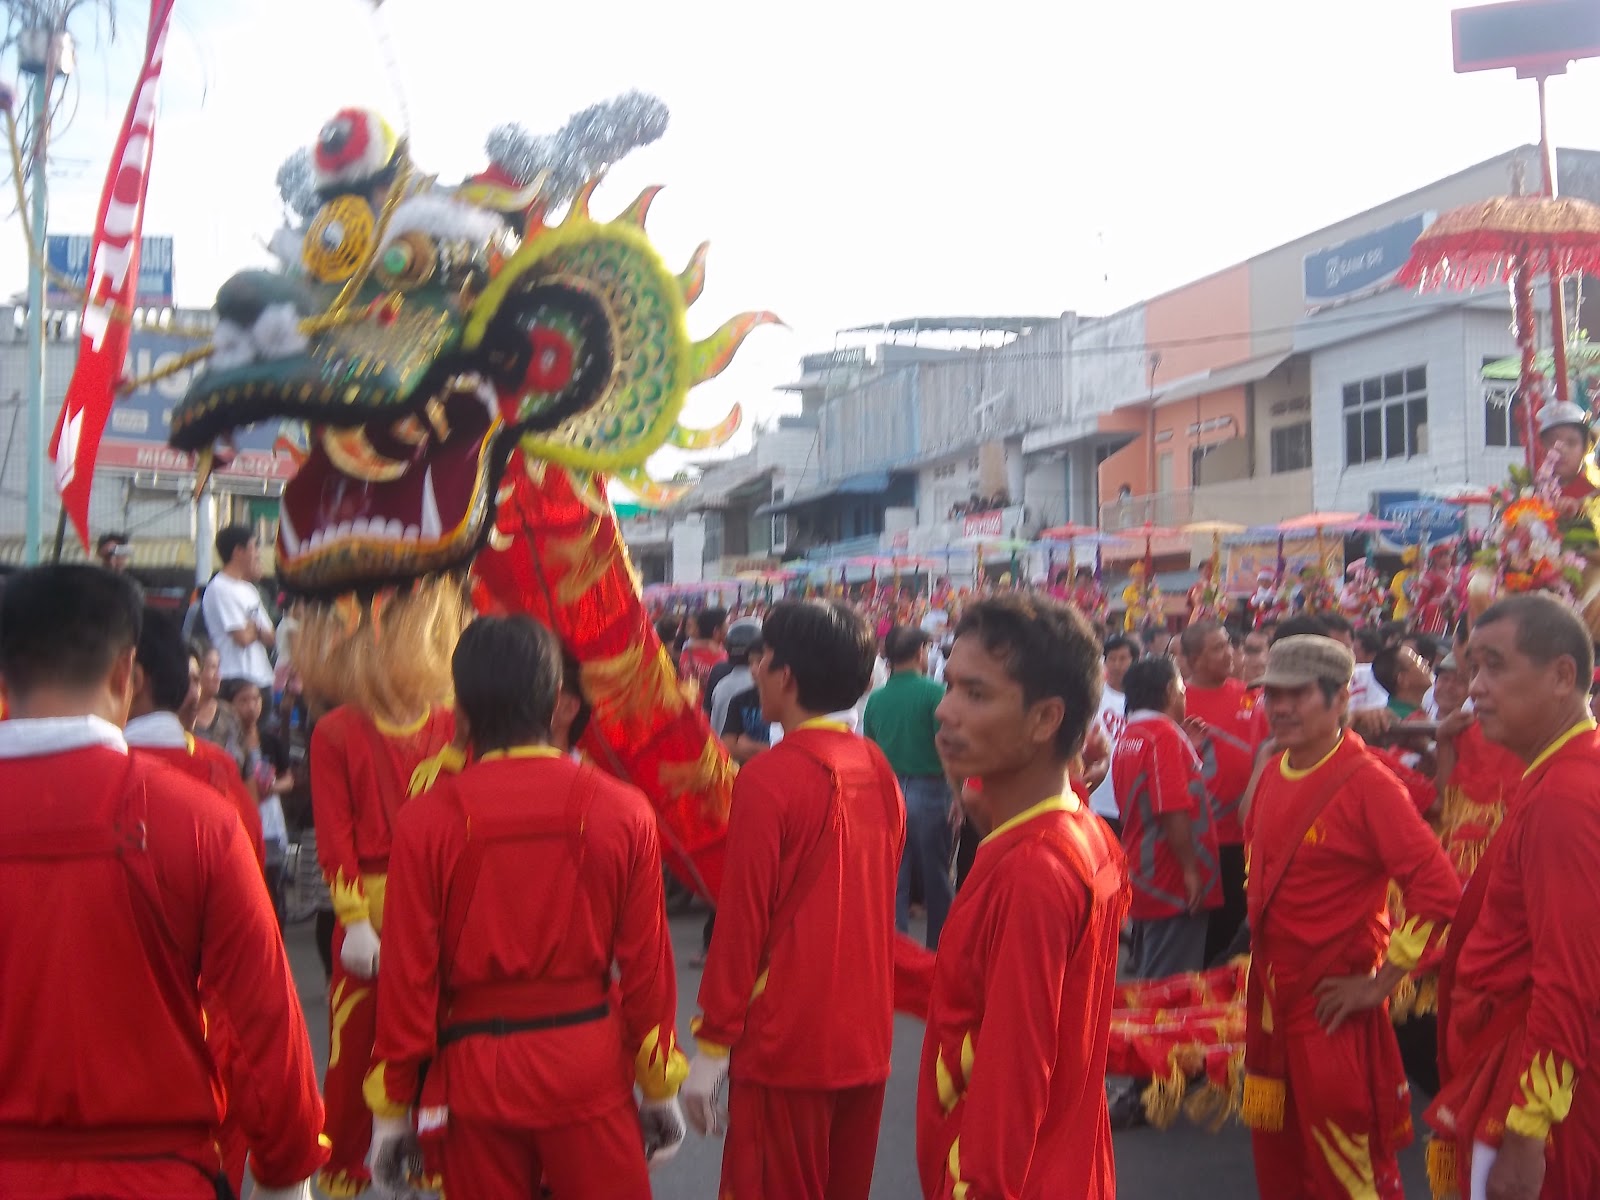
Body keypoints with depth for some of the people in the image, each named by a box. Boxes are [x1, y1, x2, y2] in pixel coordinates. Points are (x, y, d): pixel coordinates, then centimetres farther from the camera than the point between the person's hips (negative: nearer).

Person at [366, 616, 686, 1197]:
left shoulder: (425, 820, -11)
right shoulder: (623, 811, -9)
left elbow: (407, 976, -7)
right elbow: (647, 964, -3)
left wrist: (391, 1106, 5)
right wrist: (661, 1088, 10)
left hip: (475, 1071, 0)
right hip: (590, 1067, 0)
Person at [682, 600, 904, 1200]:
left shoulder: (769, 777, -16)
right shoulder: (879, 769, 3)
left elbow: (741, 920, -15)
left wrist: (712, 1044, -8)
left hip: (787, 1040, -6)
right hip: (867, 1037, 6)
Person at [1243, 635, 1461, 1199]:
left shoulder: (1367, 782, -17)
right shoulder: (1273, 775, 5)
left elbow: (1439, 889, -22)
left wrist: (1381, 982, -17)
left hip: (1333, 1006, -7)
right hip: (1268, 994, 7)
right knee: (1276, 1154, 19)